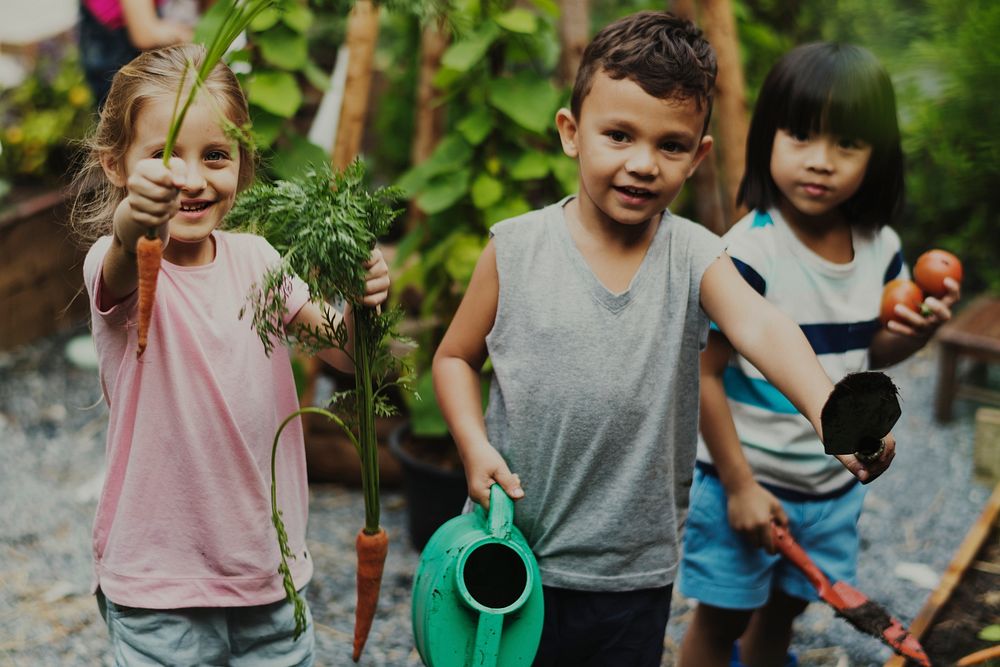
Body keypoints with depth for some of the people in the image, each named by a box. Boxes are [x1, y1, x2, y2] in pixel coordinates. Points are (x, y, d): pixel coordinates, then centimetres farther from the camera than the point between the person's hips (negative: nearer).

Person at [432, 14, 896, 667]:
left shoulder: (693, 256, -6)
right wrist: (475, 447, -12)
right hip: (512, 555, 0)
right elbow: (456, 356, 5)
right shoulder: (517, 249, -7)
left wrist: (825, 406, -44)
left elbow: (759, 325, -25)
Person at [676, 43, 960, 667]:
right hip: (746, 478, -5)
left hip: (834, 483, 5)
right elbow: (703, 373, -19)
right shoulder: (747, 253, -24)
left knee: (784, 607, 23)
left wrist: (916, 332, -13)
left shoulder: (881, 248, -5)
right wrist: (739, 486, -17)